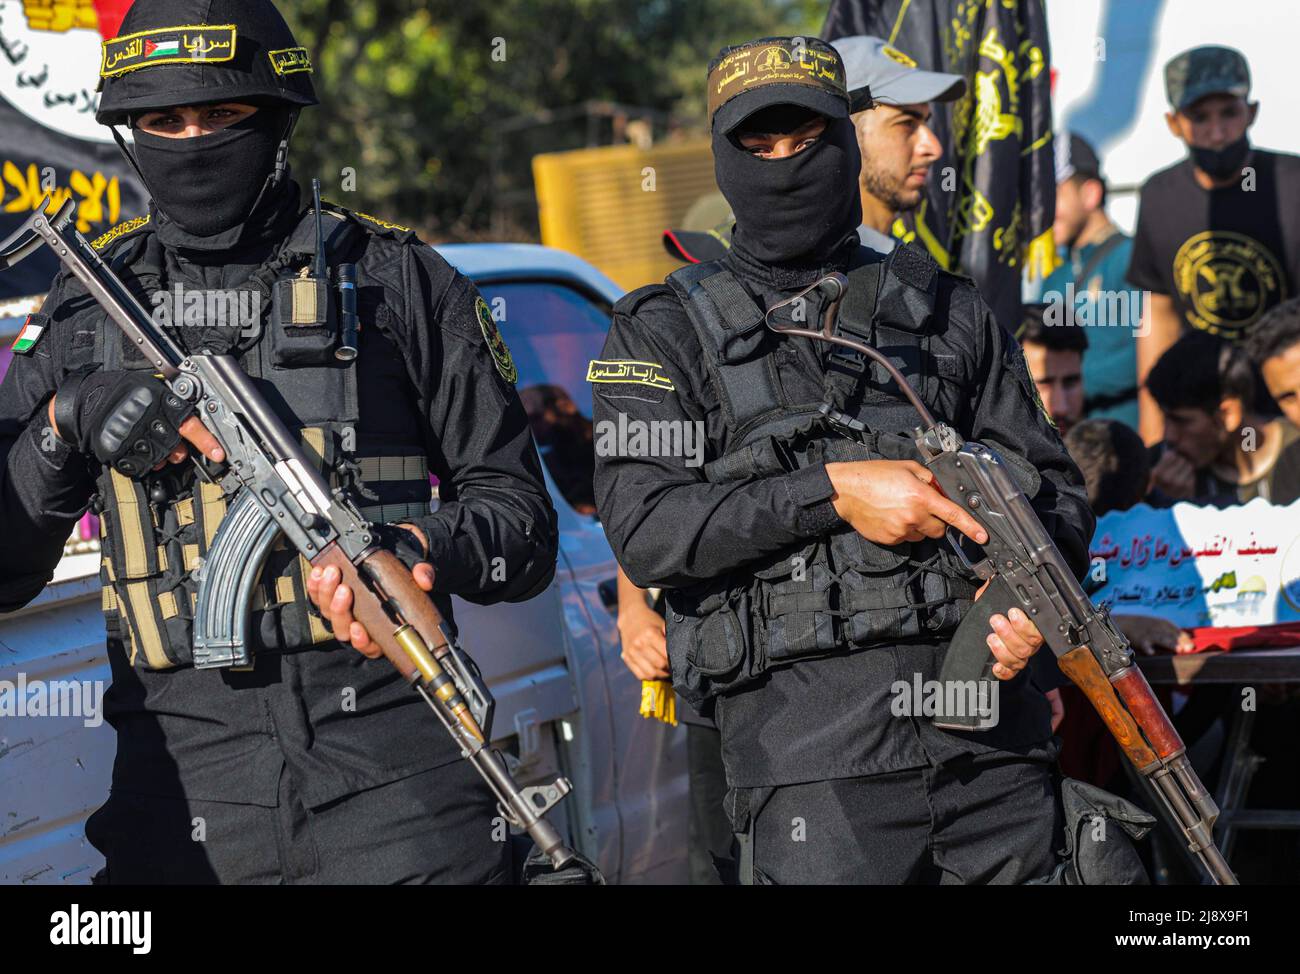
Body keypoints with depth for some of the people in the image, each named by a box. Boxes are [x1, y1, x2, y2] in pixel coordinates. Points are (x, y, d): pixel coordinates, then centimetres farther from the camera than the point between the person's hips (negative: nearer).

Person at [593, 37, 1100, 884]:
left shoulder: (946, 309, 18)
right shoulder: (667, 330, 8)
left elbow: (1051, 483, 18)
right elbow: (646, 528, -4)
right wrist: (833, 491, -12)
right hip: (807, 717, -3)